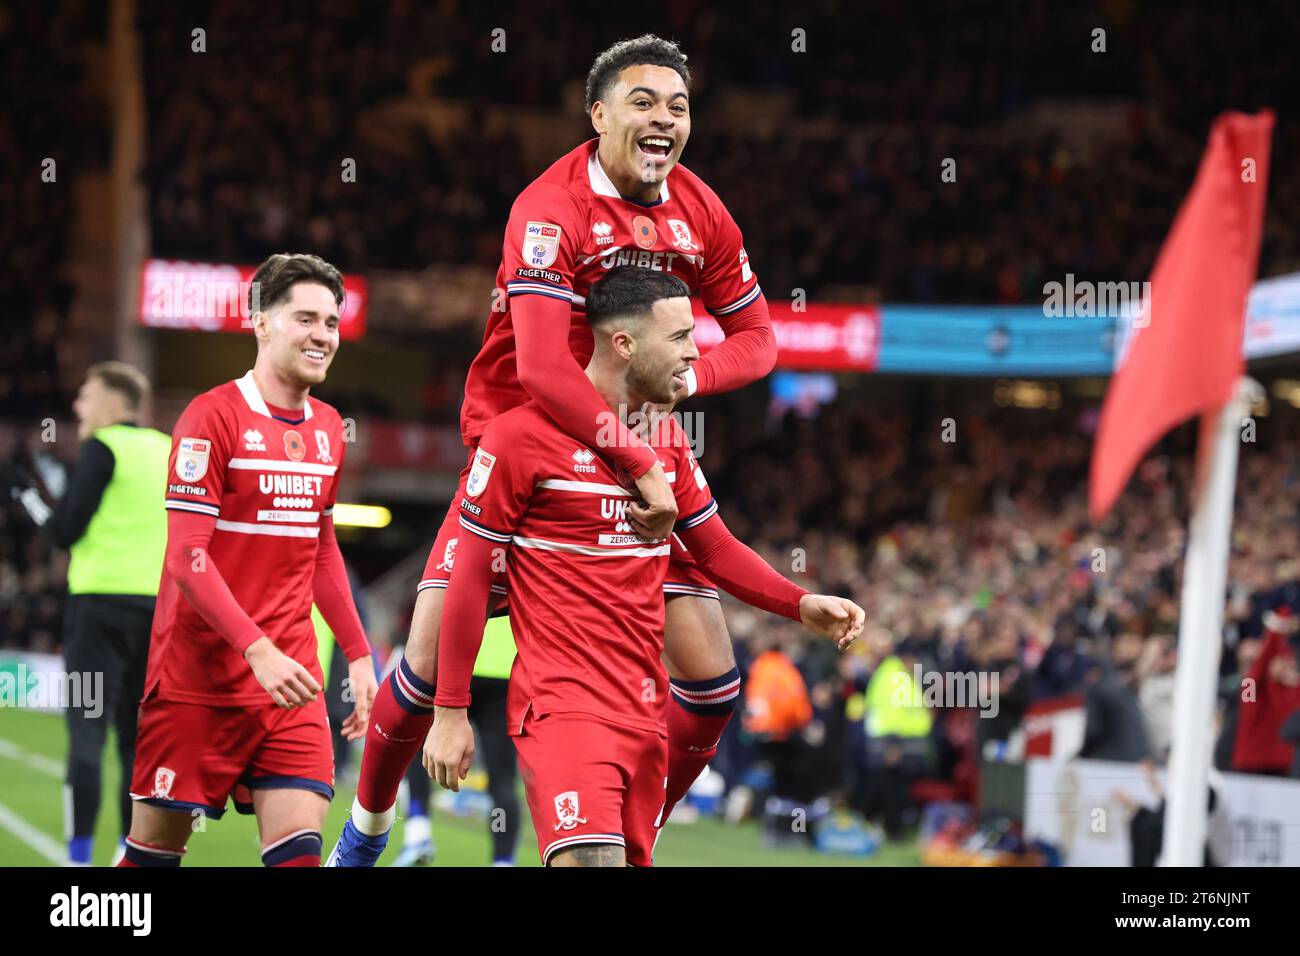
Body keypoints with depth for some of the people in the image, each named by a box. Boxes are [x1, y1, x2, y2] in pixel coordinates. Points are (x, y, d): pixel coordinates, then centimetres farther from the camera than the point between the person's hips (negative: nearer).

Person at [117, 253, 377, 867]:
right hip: (198, 676, -5)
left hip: (291, 678, 5)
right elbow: (187, 557, -15)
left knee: (298, 848, -7)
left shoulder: (328, 429, 12)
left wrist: (358, 655, 18)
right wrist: (258, 650, -23)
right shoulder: (212, 418, -9)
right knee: (155, 849, 2)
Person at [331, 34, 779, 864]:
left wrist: (682, 379, -13)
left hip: (634, 448, 5)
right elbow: (542, 368, -31)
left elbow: (756, 339, 8)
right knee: (430, 661, -9)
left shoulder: (700, 214, -2)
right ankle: (368, 825, 18)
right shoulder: (551, 211, -21)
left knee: (712, 677, -4)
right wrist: (642, 465, -33)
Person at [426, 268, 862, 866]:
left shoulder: (668, 435, 13)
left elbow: (714, 547, 22)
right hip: (562, 704, -7)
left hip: (644, 710, 7)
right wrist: (450, 712, -6)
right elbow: (471, 578, -5)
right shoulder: (524, 435, -8)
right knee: (590, 860, -25)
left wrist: (801, 604, 5)